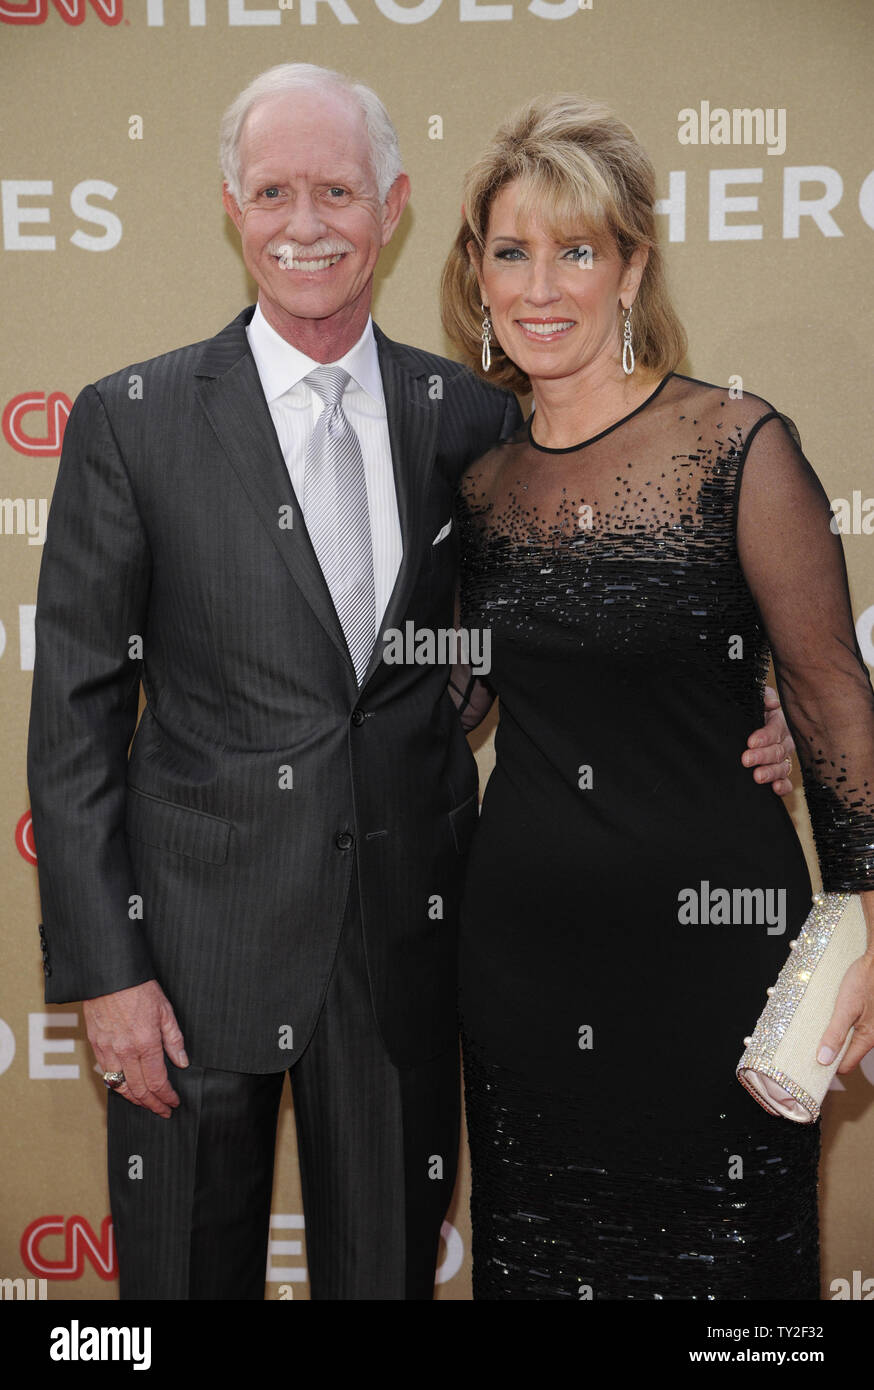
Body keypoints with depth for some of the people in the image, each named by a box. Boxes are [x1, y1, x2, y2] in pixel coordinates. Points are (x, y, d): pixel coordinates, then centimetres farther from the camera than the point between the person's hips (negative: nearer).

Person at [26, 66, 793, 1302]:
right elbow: (76, 709, -5)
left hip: (406, 925, 2)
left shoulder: (471, 417, 3)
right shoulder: (133, 420, -5)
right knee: (192, 1268, 13)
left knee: (392, 1261, 16)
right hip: (200, 922, -2)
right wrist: (103, 968, -9)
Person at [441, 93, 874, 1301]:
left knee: (709, 1251, 10)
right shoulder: (480, 475, 4)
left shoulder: (740, 449, -10)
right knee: (536, 1245, 18)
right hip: (518, 928, 5)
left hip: (706, 924, -4)